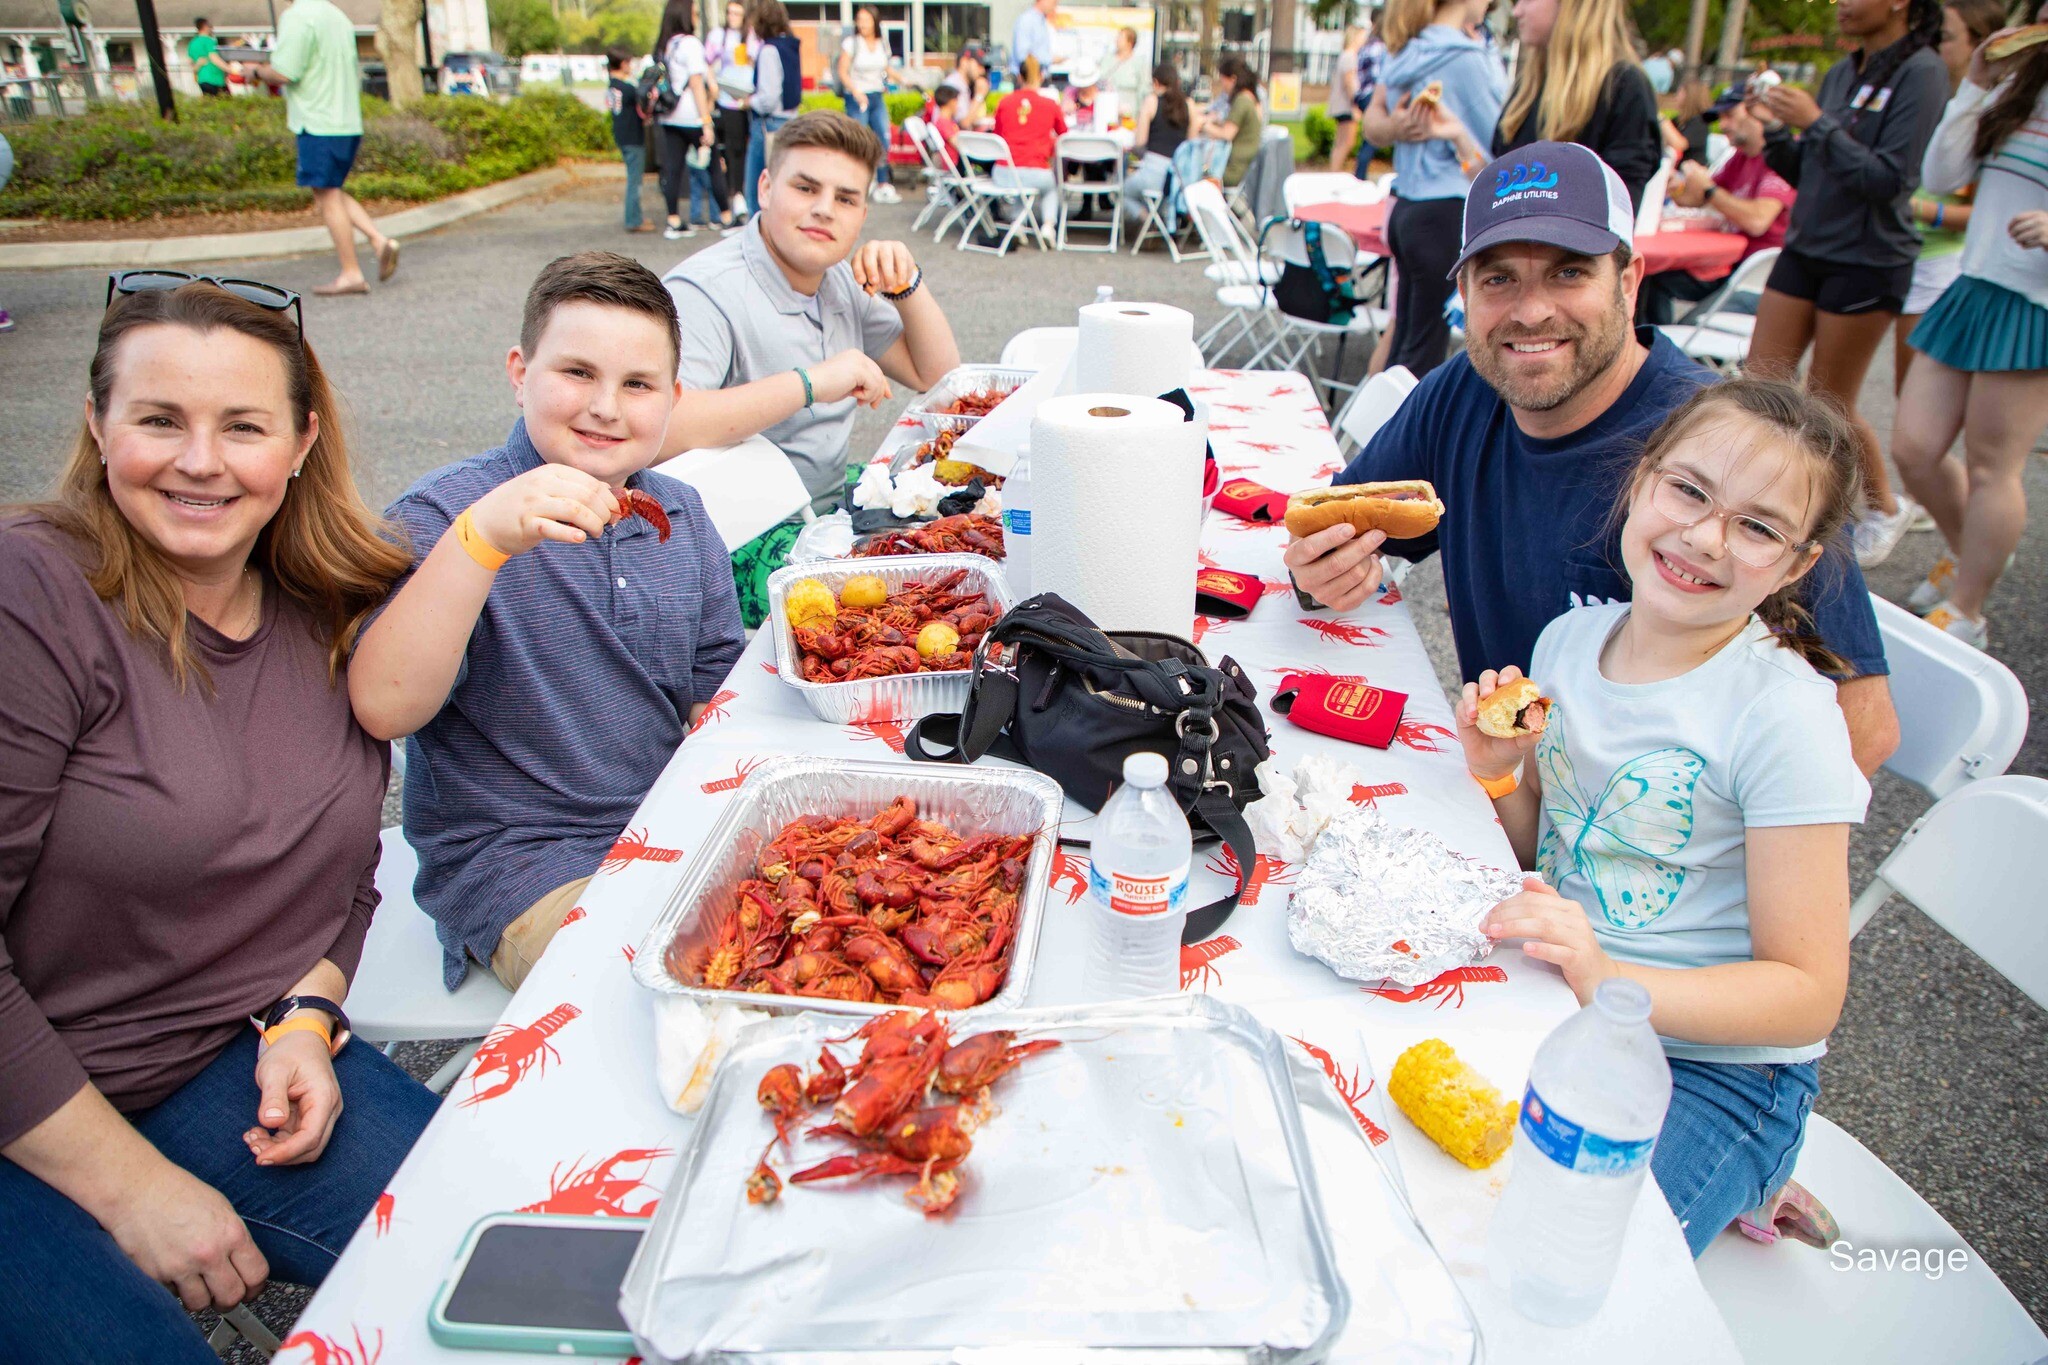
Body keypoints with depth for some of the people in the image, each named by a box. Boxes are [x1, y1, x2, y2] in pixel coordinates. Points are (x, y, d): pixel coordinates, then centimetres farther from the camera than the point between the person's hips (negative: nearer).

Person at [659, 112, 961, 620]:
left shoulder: (840, 278, 9)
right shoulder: (706, 291, -19)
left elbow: (938, 377, 14)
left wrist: (907, 286, -4)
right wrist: (808, 383, -36)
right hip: (741, 538, -8)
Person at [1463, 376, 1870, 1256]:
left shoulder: (1784, 716, -18)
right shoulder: (1569, 639, -1)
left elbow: (1807, 995, -16)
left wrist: (1604, 980, -30)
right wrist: (1496, 775, -10)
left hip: (1712, 1066, -6)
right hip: (1559, 1006, 7)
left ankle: (1733, 1188, 7)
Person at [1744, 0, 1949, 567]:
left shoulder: (1920, 72, -11)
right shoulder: (1842, 74, 10)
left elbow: (1891, 180, -19)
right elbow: (1807, 175, 13)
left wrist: (1815, 123, -20)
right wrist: (1774, 132, -3)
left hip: (1867, 262, -7)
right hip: (1805, 249, 7)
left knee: (1828, 405, 2)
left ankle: (1885, 508, 25)